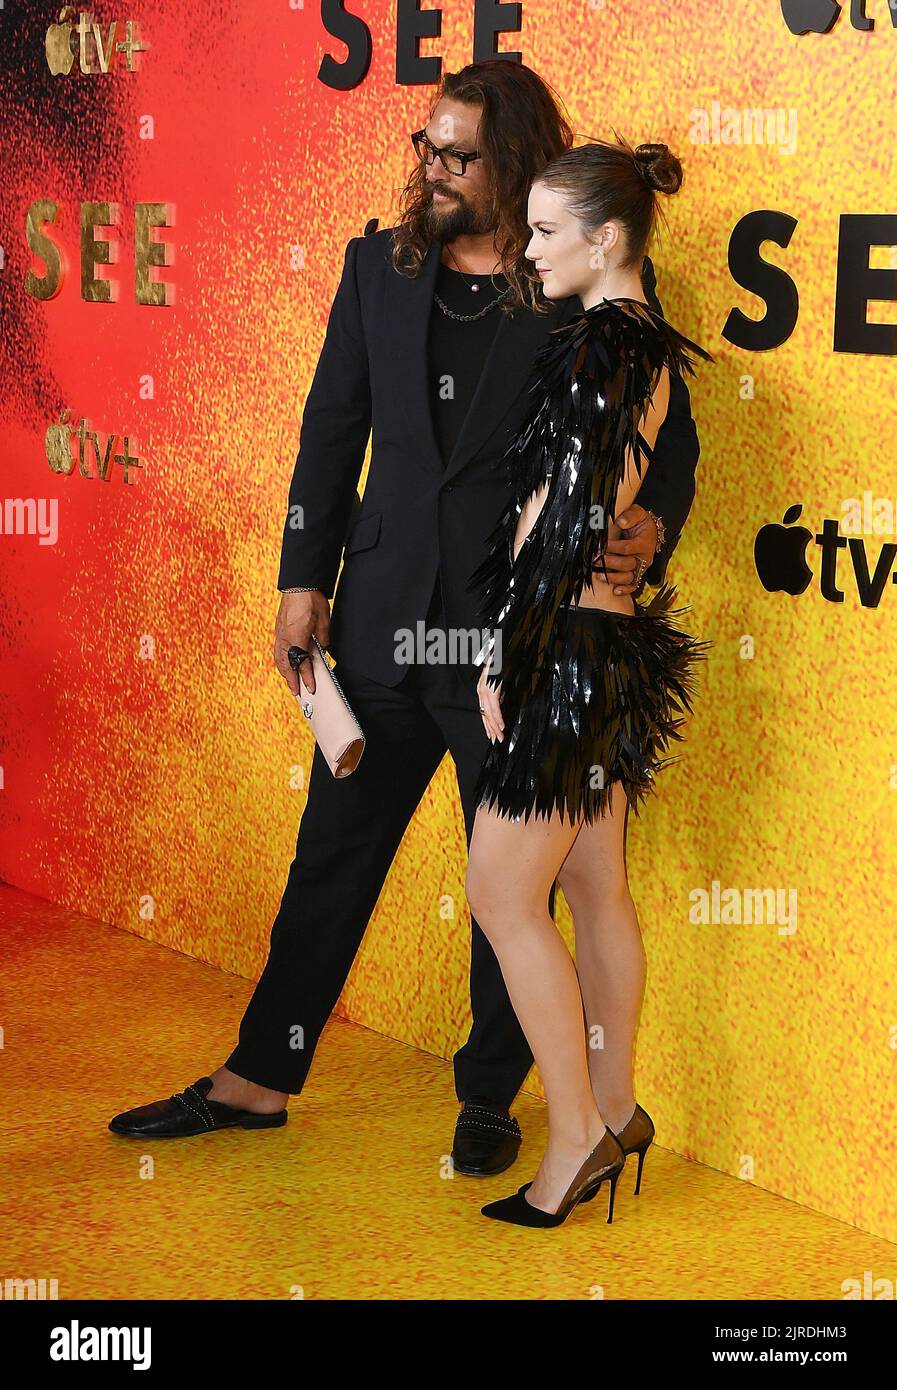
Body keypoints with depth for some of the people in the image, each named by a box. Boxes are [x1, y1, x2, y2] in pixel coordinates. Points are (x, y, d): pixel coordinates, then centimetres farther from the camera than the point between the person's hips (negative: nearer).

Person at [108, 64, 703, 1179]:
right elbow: (332, 428, 10)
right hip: (383, 625, 4)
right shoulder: (379, 265, 6)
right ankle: (259, 1077, 29)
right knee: (331, 858, 15)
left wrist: (651, 527, -21)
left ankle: (490, 1098, 29)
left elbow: (672, 440, -1)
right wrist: (304, 580, 6)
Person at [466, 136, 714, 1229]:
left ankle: (574, 1136, 3)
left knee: (503, 895, -3)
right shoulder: (651, 344, 12)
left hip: (568, 644, -10)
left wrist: (502, 650, -15)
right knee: (597, 890, 15)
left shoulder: (596, 349, -16)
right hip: (622, 639, 10)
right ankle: (614, 1109, 25)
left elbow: (561, 519, -20)